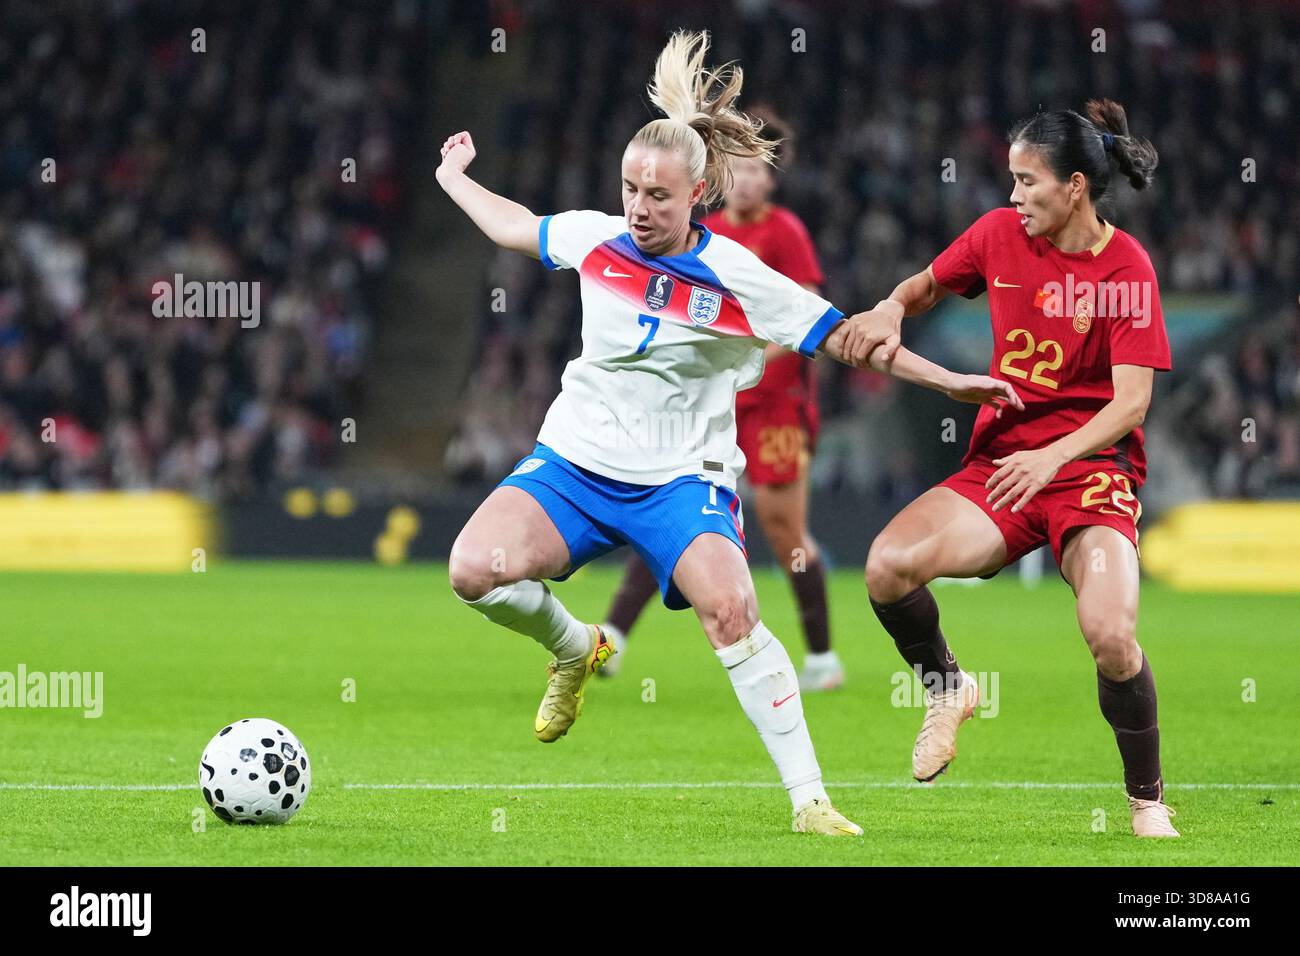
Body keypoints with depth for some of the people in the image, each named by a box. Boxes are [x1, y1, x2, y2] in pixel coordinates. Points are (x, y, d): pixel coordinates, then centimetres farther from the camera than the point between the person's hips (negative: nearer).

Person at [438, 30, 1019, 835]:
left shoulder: (740, 282, -12)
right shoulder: (597, 240, -2)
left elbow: (845, 336, -5)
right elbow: (518, 227, 21)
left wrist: (947, 381, -10)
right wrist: (455, 179, 34)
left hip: (681, 479, -3)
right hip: (573, 463, 3)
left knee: (730, 610, -27)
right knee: (476, 570, -21)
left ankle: (810, 801, -20)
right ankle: (575, 649, 14)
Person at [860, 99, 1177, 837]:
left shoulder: (1126, 266, -10)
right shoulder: (1002, 234, 2)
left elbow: (1133, 398, -16)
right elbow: (926, 286, 21)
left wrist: (1051, 457, -29)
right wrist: (890, 311, -3)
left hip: (1092, 467, -4)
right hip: (1000, 464, 4)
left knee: (1111, 636, -27)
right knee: (889, 563, -24)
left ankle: (1149, 798, -2)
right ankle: (948, 689, 7)